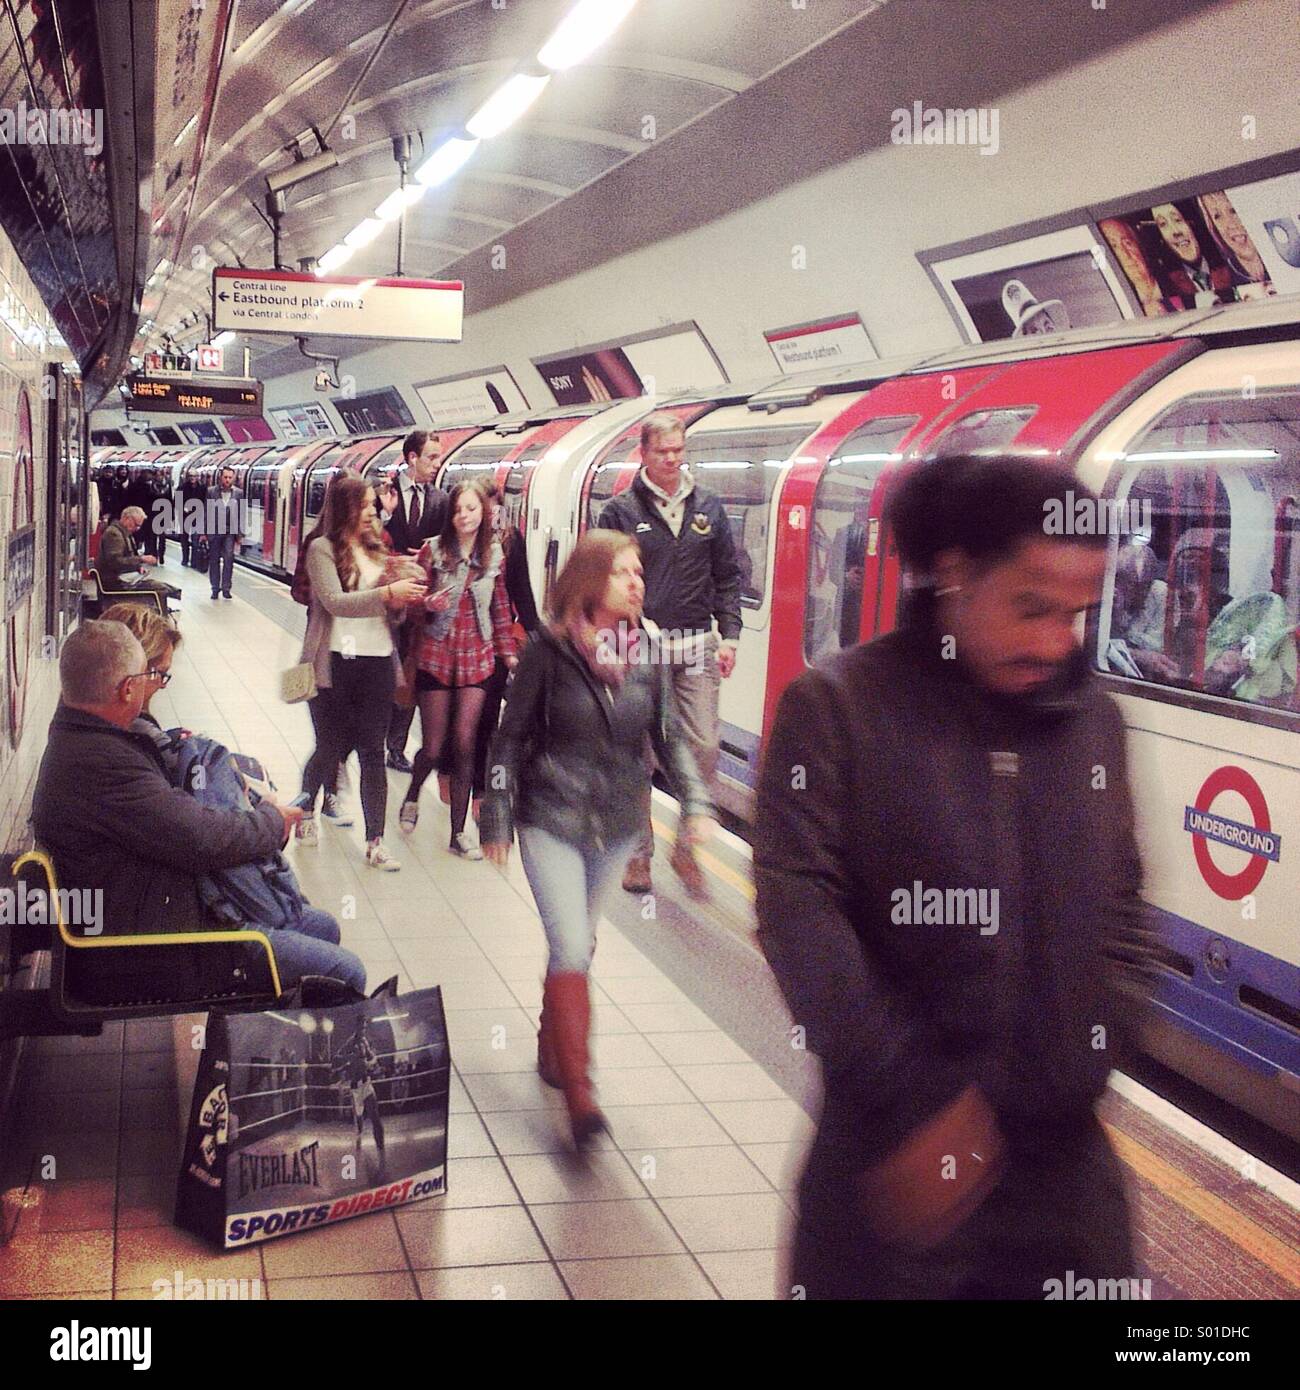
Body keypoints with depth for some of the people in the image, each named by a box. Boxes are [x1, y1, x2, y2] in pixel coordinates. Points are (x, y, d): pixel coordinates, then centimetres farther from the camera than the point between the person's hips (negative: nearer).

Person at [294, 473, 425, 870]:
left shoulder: (375, 548, 12)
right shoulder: (323, 548, -5)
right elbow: (333, 601, -18)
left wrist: (401, 603, -5)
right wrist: (388, 593, -25)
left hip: (377, 662, 4)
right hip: (336, 663, -4)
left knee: (373, 751, 4)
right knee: (331, 747, 8)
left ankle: (375, 842, 7)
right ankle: (306, 808, 36)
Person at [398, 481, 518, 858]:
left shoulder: (494, 556, 2)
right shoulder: (434, 551, -7)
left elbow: (501, 607, 12)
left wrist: (508, 652, 11)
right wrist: (429, 603, -23)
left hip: (477, 658, 2)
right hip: (436, 656, -2)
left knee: (465, 744, -4)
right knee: (434, 748, 2)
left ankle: (459, 832, 5)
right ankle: (412, 796, 35)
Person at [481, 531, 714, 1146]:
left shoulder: (646, 655, 0)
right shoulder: (549, 651, -11)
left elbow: (670, 735, 5)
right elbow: (511, 738, -5)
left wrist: (695, 802, -8)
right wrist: (497, 821, -4)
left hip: (617, 825, 4)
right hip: (551, 822, -4)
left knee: (577, 945, 17)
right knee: (571, 948, -12)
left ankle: (550, 1050, 37)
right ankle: (579, 1094, -10)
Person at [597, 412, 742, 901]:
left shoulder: (707, 508, 9)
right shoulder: (621, 511, 0)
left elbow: (727, 577, 13)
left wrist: (728, 635, 4)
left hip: (696, 647, 3)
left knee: (705, 749, -2)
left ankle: (687, 848, 14)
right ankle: (639, 852, 17)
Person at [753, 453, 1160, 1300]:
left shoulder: (1095, 720, 6)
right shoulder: (837, 705, -7)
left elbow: (1123, 914, 10)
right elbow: (797, 910, -14)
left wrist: (1094, 1070, -4)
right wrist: (917, 1099, -17)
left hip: (1064, 1152, 4)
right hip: (892, 1147, -3)